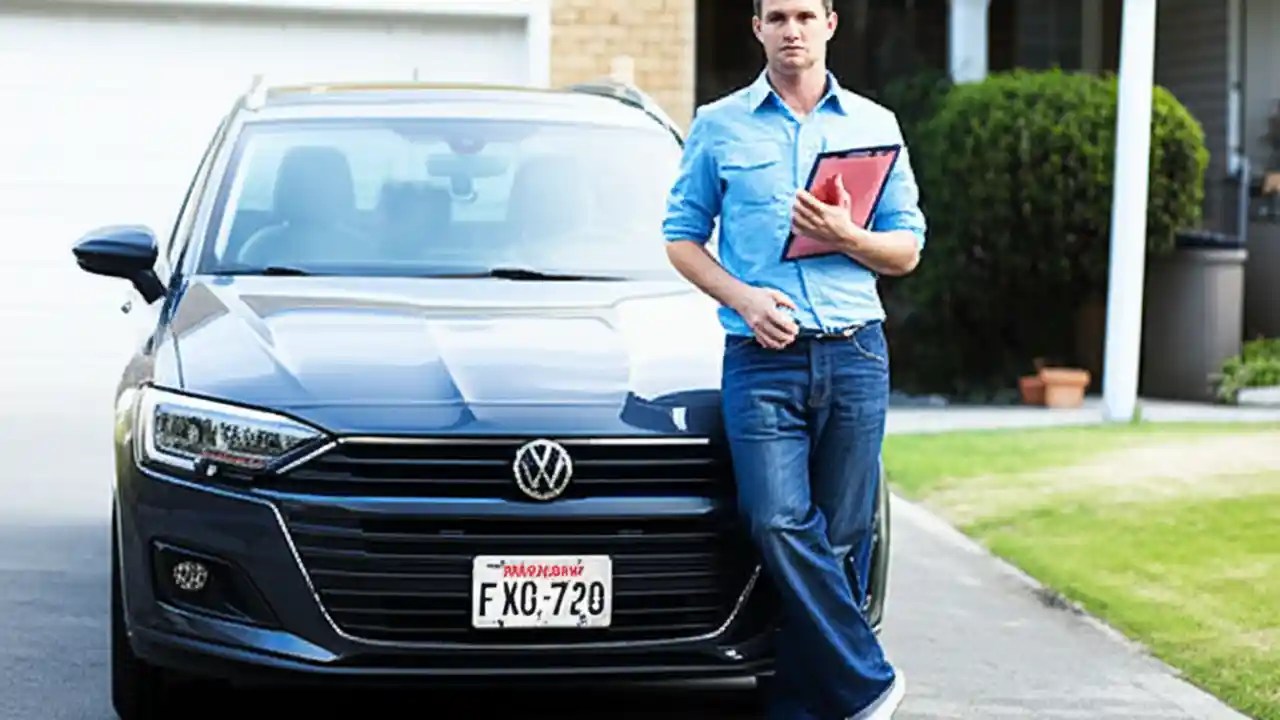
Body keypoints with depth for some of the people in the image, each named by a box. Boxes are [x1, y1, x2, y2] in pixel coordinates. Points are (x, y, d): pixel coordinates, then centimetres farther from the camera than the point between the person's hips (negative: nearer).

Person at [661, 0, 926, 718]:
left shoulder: (874, 124, 12)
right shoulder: (718, 126, 10)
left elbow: (907, 250, 13)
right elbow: (682, 235, 10)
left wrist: (846, 236, -8)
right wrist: (743, 297, -7)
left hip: (854, 355, 1)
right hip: (761, 357, -1)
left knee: (839, 539, 0)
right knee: (779, 525, -16)